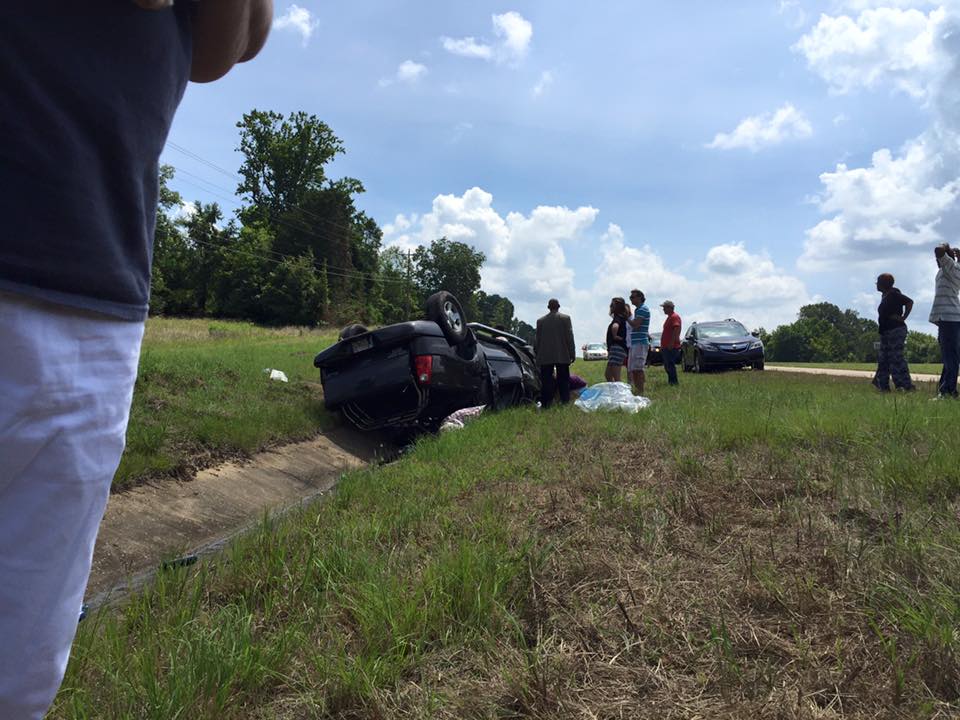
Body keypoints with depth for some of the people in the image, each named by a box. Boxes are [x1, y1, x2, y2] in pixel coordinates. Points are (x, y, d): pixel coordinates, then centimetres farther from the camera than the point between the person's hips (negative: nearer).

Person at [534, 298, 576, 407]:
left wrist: (536, 354, 15)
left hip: (545, 357, 1)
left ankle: (545, 403, 0)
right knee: (563, 380, 7)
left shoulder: (540, 321, 4)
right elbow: (569, 337, -2)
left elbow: (537, 339, 7)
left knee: (546, 381, 3)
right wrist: (572, 353, 3)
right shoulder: (565, 318, -1)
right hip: (562, 356, -1)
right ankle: (565, 401, 7)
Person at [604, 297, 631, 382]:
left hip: (617, 348, -10)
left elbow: (615, 326, -34)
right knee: (607, 375, 16)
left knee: (616, 378, -9)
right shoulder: (620, 317, 16)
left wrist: (614, 336, -20)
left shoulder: (618, 317, -13)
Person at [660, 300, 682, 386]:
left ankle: (674, 381, -8)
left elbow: (676, 331, -22)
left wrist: (671, 344, -27)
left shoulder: (675, 317, -10)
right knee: (667, 366, 13)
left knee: (670, 365, -11)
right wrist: (662, 345, 24)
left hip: (671, 347, -10)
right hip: (665, 347, 10)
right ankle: (671, 381, 18)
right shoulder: (669, 317, 22)